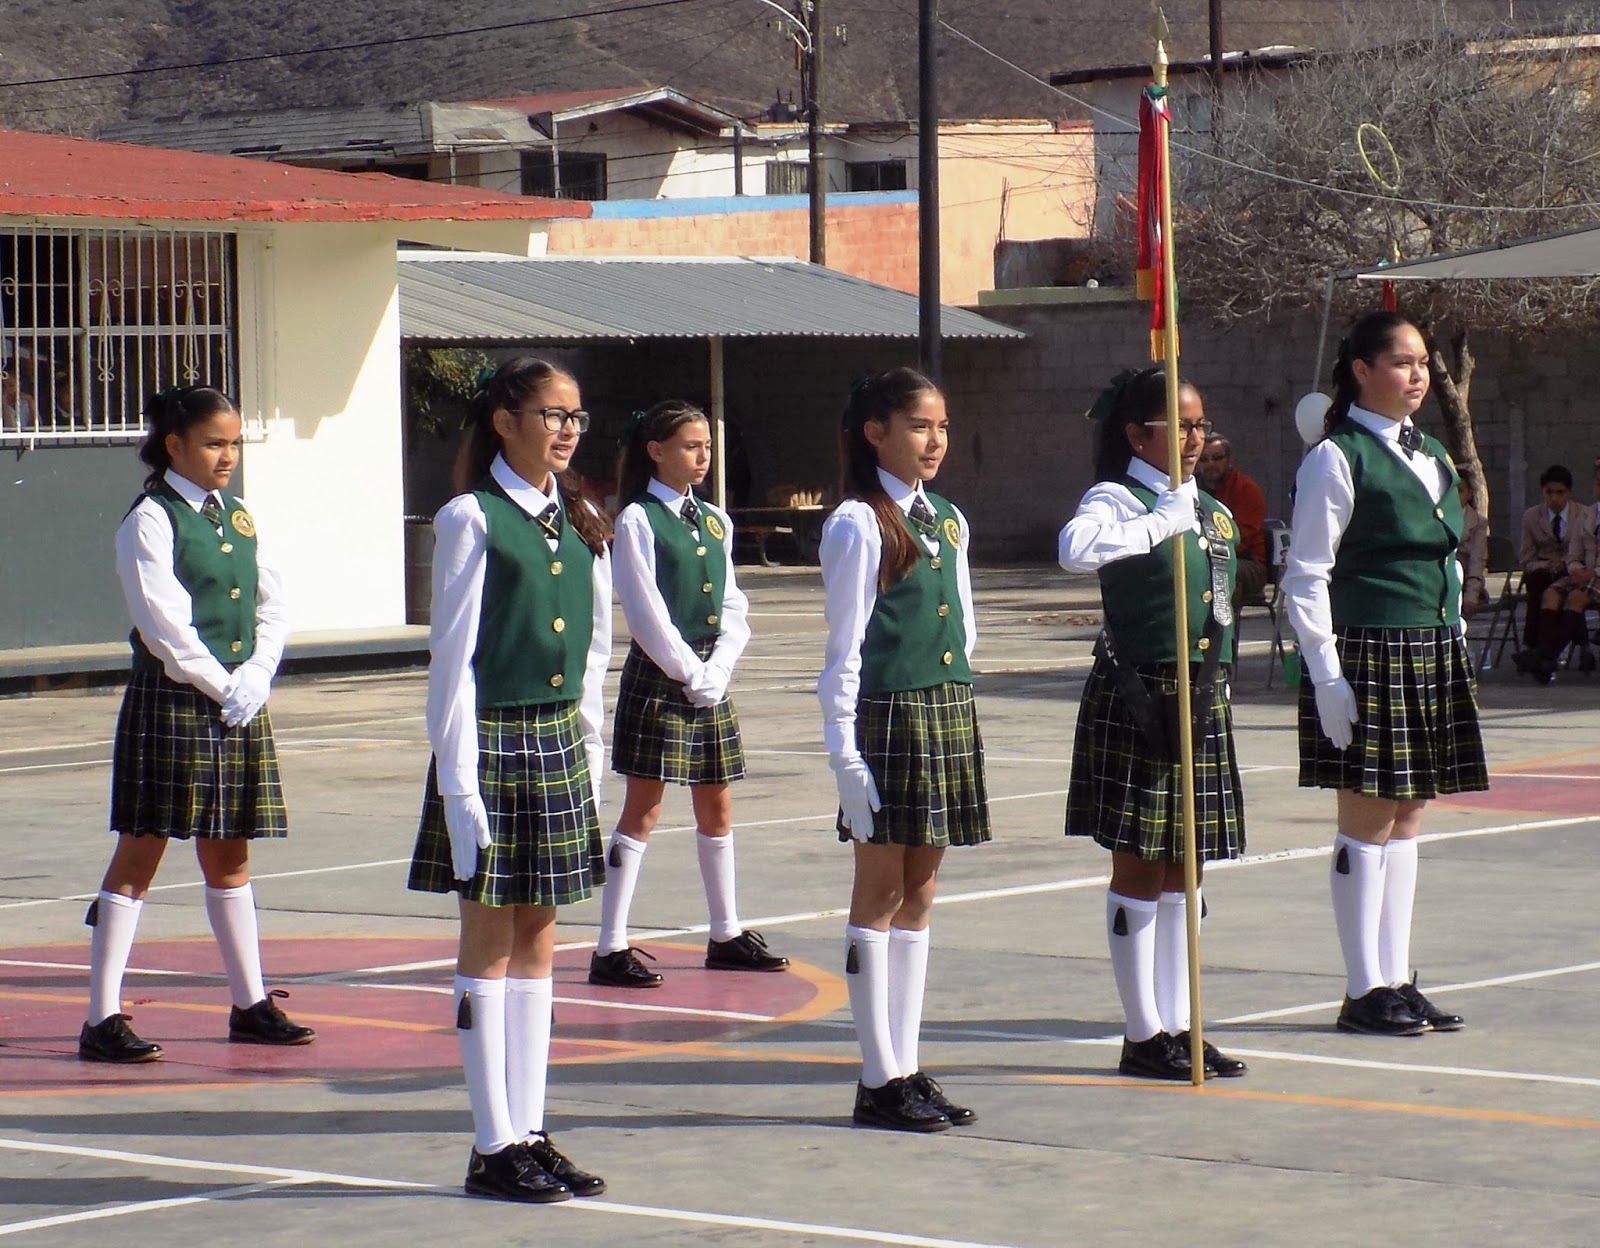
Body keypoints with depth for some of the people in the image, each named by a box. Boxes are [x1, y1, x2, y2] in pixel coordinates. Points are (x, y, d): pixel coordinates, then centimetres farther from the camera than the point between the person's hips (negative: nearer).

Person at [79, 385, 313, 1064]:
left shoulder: (238, 516, 13)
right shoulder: (149, 521, -8)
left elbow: (274, 607, 11)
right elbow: (164, 626, -15)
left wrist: (255, 680, -5)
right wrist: (224, 689, -12)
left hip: (240, 705, 7)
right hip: (172, 702, -7)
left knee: (229, 856, 14)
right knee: (139, 854, -5)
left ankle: (250, 1004, 21)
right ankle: (103, 1020, -4)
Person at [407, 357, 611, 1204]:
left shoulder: (581, 523, 9)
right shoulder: (472, 519, -9)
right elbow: (453, 654, -11)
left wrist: (587, 748, 10)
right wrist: (459, 776, -14)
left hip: (561, 738, 6)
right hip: (493, 738, -6)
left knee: (538, 939, 10)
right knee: (489, 942, 0)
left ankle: (530, 1134, 15)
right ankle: (493, 1147, 5)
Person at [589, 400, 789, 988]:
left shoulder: (714, 522, 12)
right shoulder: (638, 521, -8)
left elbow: (733, 607, 11)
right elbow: (646, 613, -13)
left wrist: (717, 669, -4)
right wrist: (690, 673, -13)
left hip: (711, 679, 6)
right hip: (658, 676, -6)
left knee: (716, 806, 13)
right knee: (643, 808, -6)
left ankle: (726, 934, 24)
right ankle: (611, 948, -4)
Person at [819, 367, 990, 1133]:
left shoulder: (947, 521, 13)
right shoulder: (858, 525, -8)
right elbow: (844, 650, -10)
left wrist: (957, 714, 12)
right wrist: (845, 753, -14)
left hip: (949, 715, 7)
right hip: (887, 716, -7)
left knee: (918, 895, 10)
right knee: (879, 894, -1)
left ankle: (906, 1068, 15)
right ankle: (880, 1080, 4)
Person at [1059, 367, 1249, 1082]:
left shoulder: (1216, 514, 14)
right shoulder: (1118, 500, -10)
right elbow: (1075, 549, -33)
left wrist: (1215, 687, 18)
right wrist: (1164, 519, -27)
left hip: (1203, 701, 7)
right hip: (1138, 698, -7)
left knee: (1184, 868, 11)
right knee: (1139, 868, 0)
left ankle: (1178, 1025, 18)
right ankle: (1143, 1035, 5)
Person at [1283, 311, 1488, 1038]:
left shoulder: (1431, 457, 15)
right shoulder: (1337, 459, -9)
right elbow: (1305, 579, -11)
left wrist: (1456, 645, 15)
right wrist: (1327, 676, -16)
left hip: (1433, 653, 8)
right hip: (1367, 656, -8)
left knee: (1407, 818, 10)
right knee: (1367, 821, -3)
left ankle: (1397, 981, 16)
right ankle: (1364, 991, 3)